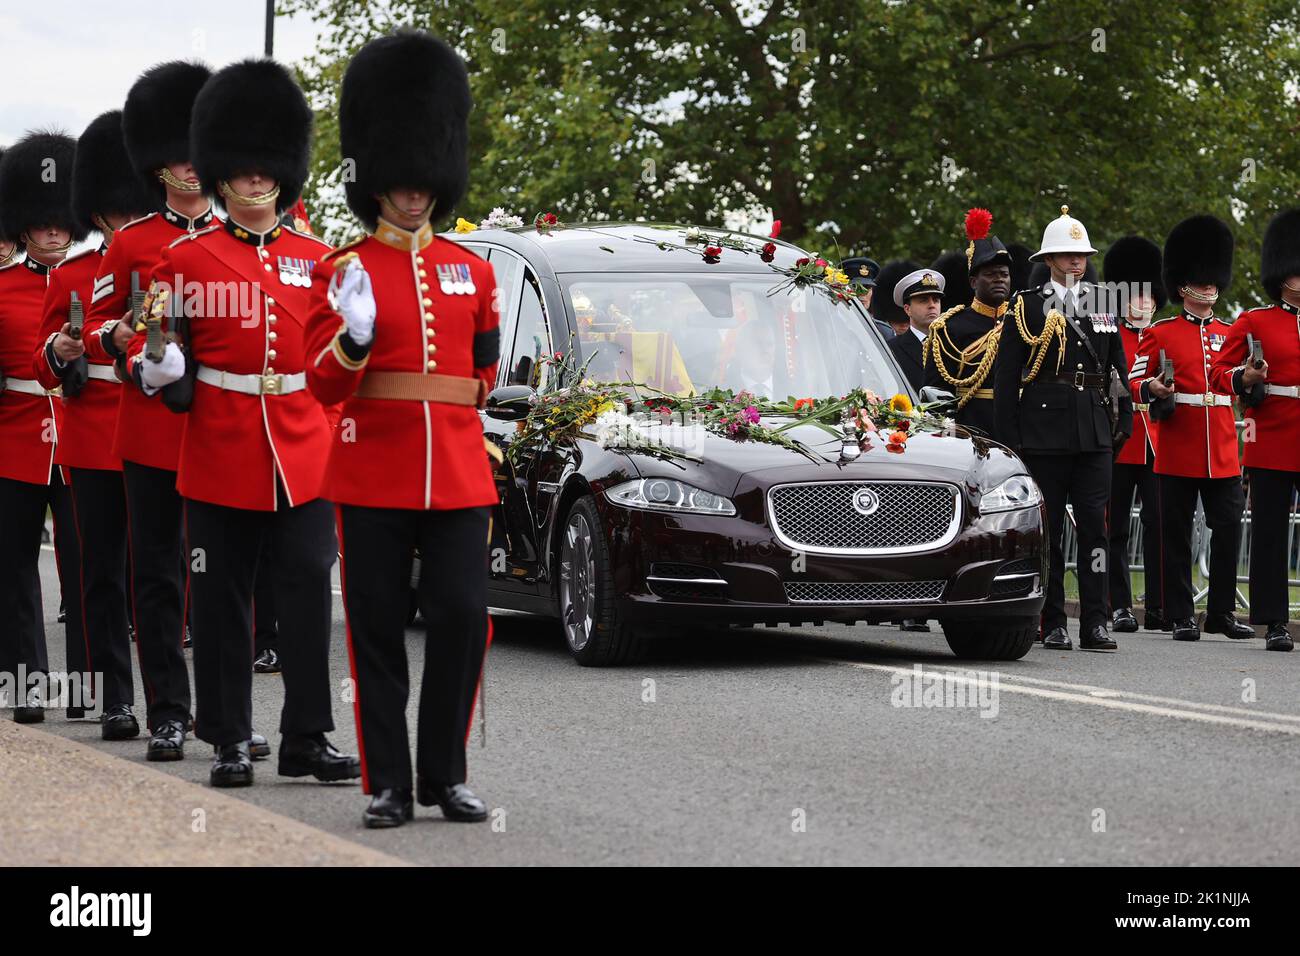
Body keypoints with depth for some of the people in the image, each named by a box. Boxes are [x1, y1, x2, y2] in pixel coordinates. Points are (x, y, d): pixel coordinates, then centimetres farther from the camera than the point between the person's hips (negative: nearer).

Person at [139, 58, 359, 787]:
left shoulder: (317, 259, 9)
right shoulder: (188, 259, 2)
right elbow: (160, 355, 3)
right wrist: (156, 365, -18)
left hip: (304, 453, 2)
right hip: (220, 454, -2)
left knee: (309, 594, -1)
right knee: (222, 598, 4)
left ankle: (307, 739, 6)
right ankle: (229, 740, 13)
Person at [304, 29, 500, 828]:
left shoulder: (472, 271, 10)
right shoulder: (344, 270, 1)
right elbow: (325, 386, -5)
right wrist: (353, 333, -21)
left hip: (458, 472, 2)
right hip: (373, 472, -2)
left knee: (463, 620, -4)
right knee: (378, 630, 1)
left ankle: (445, 775, 10)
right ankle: (389, 785, 8)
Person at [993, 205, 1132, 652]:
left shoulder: (1102, 305, 11)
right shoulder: (1027, 306, -1)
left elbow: (1118, 370, 17)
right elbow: (1005, 377, -3)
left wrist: (1123, 418, 7)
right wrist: (1009, 438, -7)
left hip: (1094, 432, 3)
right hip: (1044, 433, -3)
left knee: (1094, 525, -1)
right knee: (1048, 528, 2)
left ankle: (1095, 624, -1)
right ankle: (1052, 625, 8)